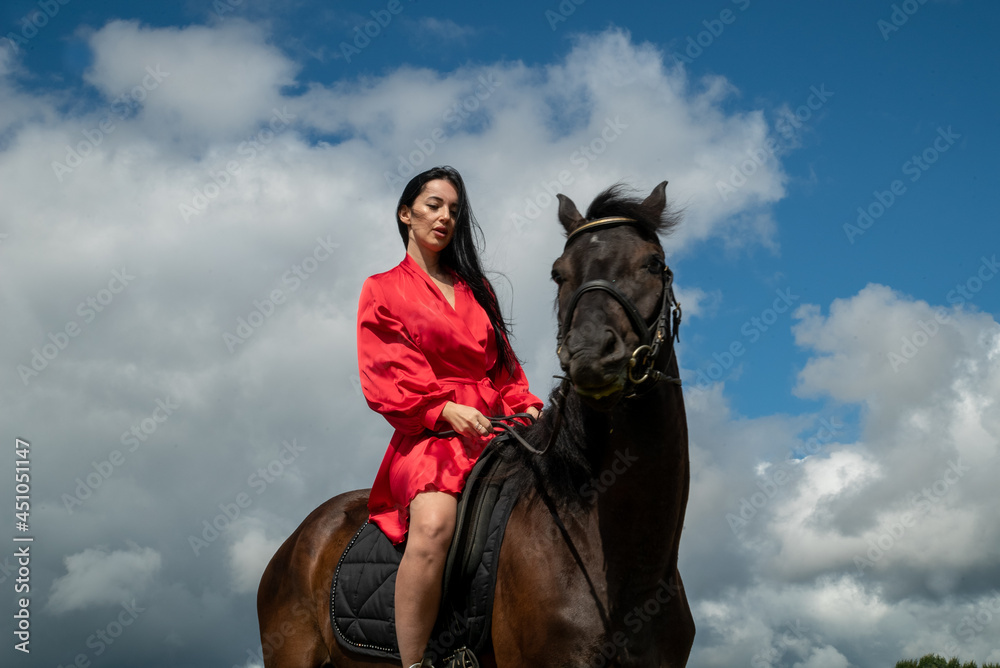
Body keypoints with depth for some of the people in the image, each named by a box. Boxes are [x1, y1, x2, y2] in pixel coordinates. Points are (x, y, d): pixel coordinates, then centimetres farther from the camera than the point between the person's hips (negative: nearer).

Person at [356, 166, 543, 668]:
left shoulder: (477, 288, 25)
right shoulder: (382, 291, 11)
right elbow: (385, 381, -1)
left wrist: (527, 406, 1)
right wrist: (443, 409, -18)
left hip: (494, 429, 5)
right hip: (427, 434, -5)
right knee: (434, 524, -35)